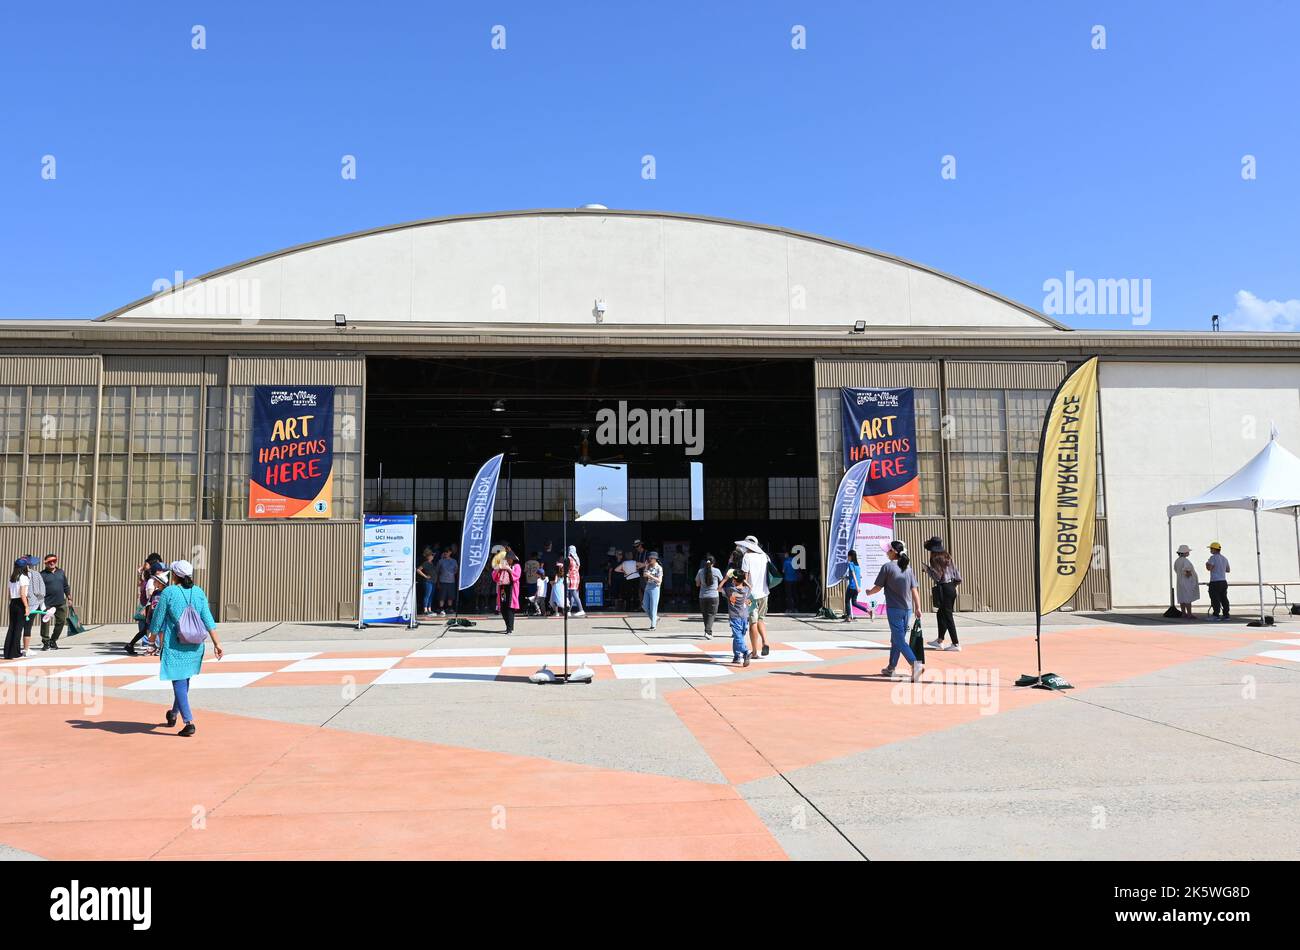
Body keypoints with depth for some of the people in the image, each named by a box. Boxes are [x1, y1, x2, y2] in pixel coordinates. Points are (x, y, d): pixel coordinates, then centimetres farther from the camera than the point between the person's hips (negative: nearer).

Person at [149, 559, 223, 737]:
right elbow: (208, 619, -3)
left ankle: (189, 722, -10)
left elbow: (158, 619, -3)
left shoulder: (168, 593, -10)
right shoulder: (198, 592, 0)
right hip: (195, 645, 5)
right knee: (184, 679, 22)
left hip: (175, 645, -5)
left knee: (179, 682, -1)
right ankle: (174, 713, 40)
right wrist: (217, 643, -3)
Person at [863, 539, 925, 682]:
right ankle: (891, 668, 27)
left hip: (894, 609, -6)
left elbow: (878, 587, -5)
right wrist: (918, 608, 5)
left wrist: (869, 593, 15)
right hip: (907, 609, 6)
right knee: (896, 639, 17)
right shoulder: (908, 567, 8)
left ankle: (916, 664, -24)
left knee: (899, 640, -5)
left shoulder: (887, 567, -9)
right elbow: (914, 590, 5)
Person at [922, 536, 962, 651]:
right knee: (941, 614, 19)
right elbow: (957, 576, 10)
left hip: (943, 590, -8)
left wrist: (928, 570, -2)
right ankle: (940, 641, 28)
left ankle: (956, 644, -2)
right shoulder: (947, 556, 9)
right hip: (952, 588, 8)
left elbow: (937, 577, -15)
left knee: (948, 617, -2)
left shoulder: (935, 559, -12)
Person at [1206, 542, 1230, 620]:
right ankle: (1226, 615, 11)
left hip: (1215, 582, -8)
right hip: (1223, 581, 8)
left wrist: (1206, 564, -1)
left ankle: (1216, 615, -7)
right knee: (1224, 598, 9)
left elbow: (1209, 568, -22)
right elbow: (1228, 570, 23)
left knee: (1215, 599, -6)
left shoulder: (1213, 557, -11)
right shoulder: (1224, 558, 14)